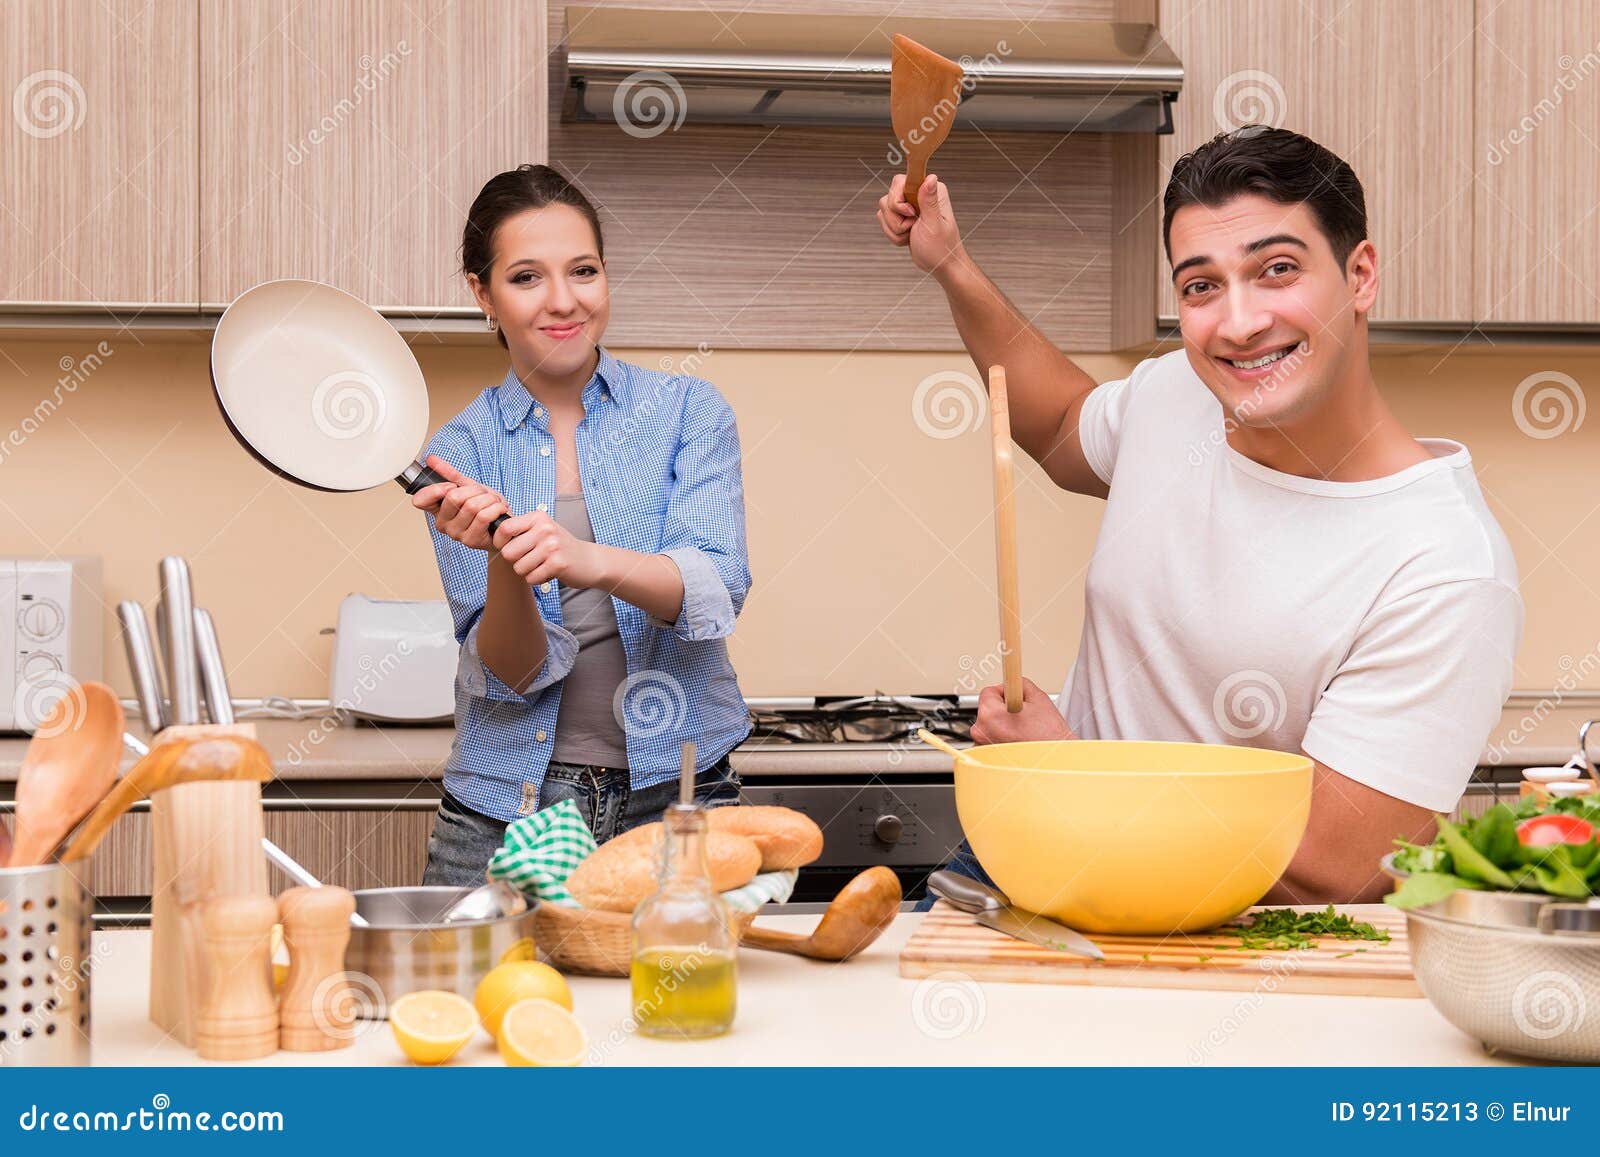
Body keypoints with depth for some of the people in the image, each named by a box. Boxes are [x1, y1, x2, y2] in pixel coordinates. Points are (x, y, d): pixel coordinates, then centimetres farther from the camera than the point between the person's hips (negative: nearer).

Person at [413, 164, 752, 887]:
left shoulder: (688, 412, 1)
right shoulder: (462, 452, 2)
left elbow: (715, 589, -14)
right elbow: (511, 674, -6)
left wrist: (591, 560, -32)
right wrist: (503, 560, -25)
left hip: (674, 798, 0)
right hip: (507, 813, 1)